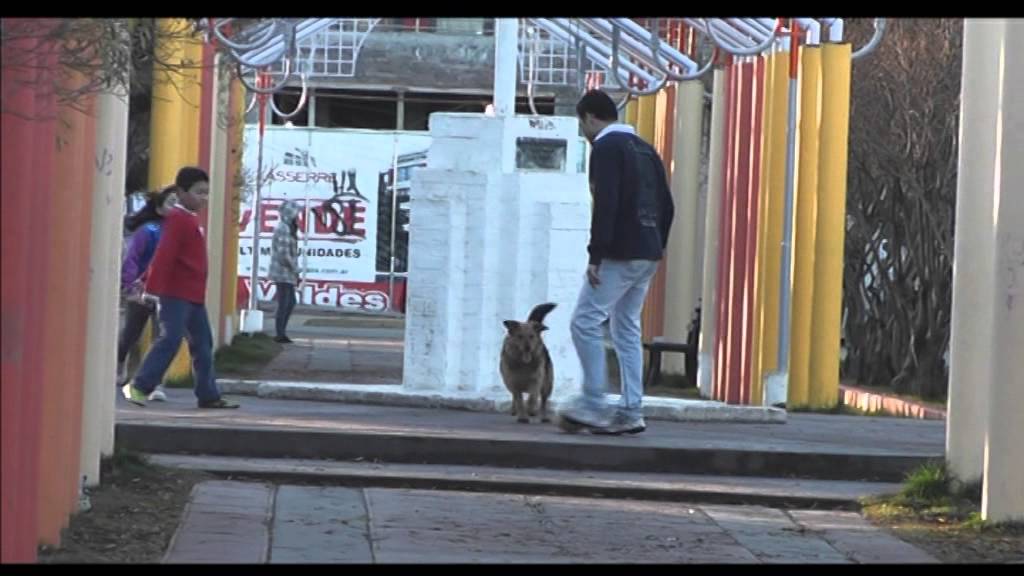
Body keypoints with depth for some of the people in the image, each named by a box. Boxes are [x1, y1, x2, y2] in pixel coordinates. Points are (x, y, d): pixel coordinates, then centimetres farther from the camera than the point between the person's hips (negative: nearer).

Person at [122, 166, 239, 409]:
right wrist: (154, 287, -25)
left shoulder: (191, 220, 18)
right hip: (176, 294, -10)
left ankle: (208, 395, 13)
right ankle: (138, 386, -7)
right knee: (170, 339, -13)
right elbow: (164, 255, -20)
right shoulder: (177, 219, -12)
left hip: (194, 296, 10)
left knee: (203, 344, 10)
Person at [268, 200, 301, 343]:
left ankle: (281, 333, 18)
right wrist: (295, 270, -13)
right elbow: (283, 253, -21)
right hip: (283, 272, -10)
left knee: (291, 302, 14)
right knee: (283, 303, -5)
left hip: (287, 273, 10)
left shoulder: (287, 228, 15)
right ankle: (280, 334, 0)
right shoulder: (283, 229, -16)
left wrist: (294, 271, 12)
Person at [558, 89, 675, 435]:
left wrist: (595, 255, -19)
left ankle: (594, 405, -8)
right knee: (627, 329, 11)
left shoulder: (606, 148, -8)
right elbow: (666, 205, 19)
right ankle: (631, 412, 8)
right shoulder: (645, 149, 19)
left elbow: (606, 204, -19)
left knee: (585, 323, -5)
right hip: (648, 256, 9)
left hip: (619, 254, -9)